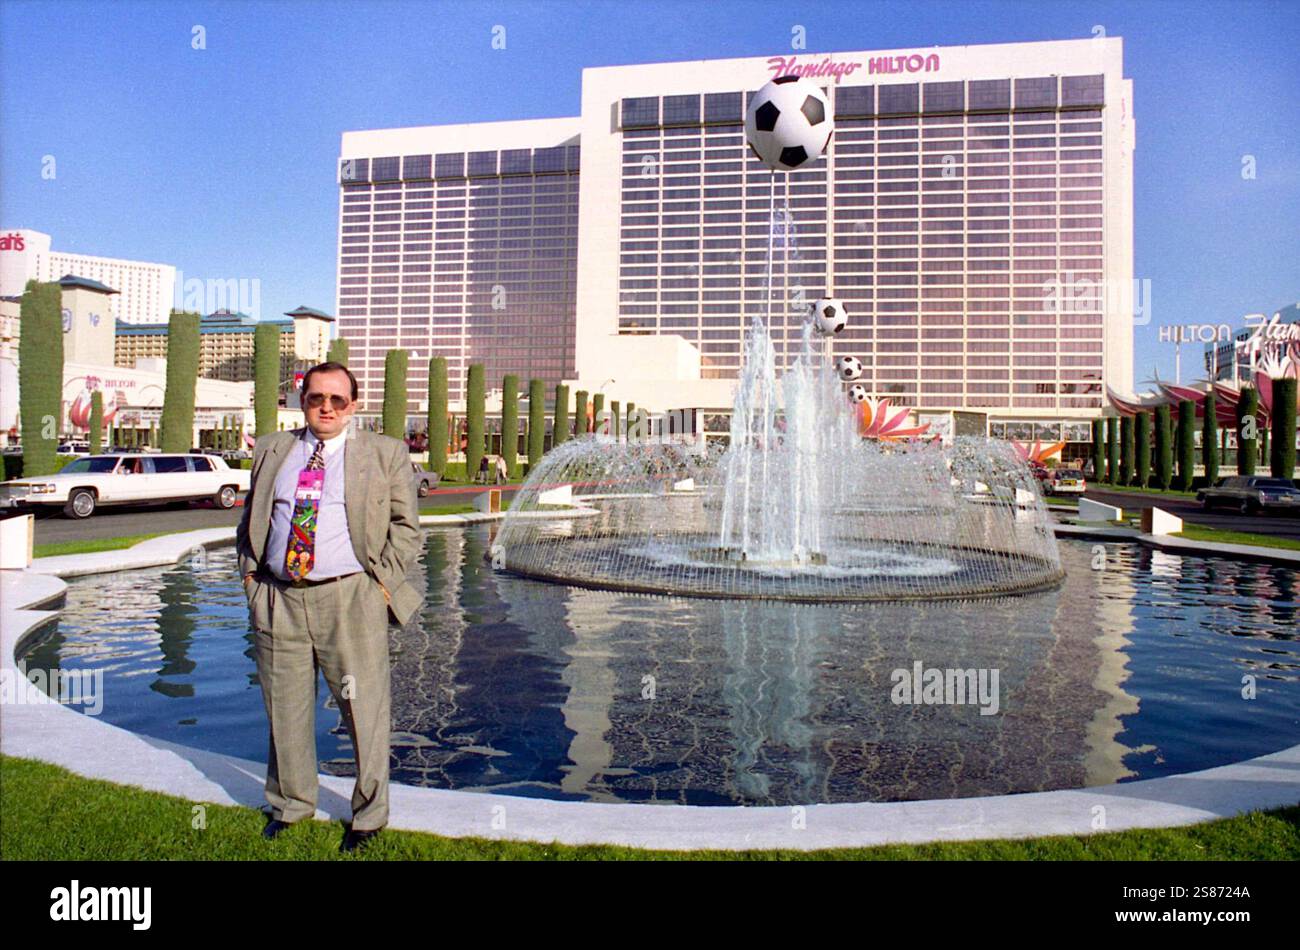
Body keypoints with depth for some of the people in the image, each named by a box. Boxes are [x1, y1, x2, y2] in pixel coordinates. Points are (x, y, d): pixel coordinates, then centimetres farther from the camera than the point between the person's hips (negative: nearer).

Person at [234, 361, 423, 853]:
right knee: (285, 711, 14)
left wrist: (383, 583, -5)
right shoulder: (272, 450, 13)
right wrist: (250, 575, 8)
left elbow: (406, 526, 3)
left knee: (365, 712, 2)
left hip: (349, 599, -3)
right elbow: (249, 520, 20)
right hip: (278, 600, 3)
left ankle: (368, 816, 21)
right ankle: (290, 805, 36)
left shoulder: (385, 453, 4)